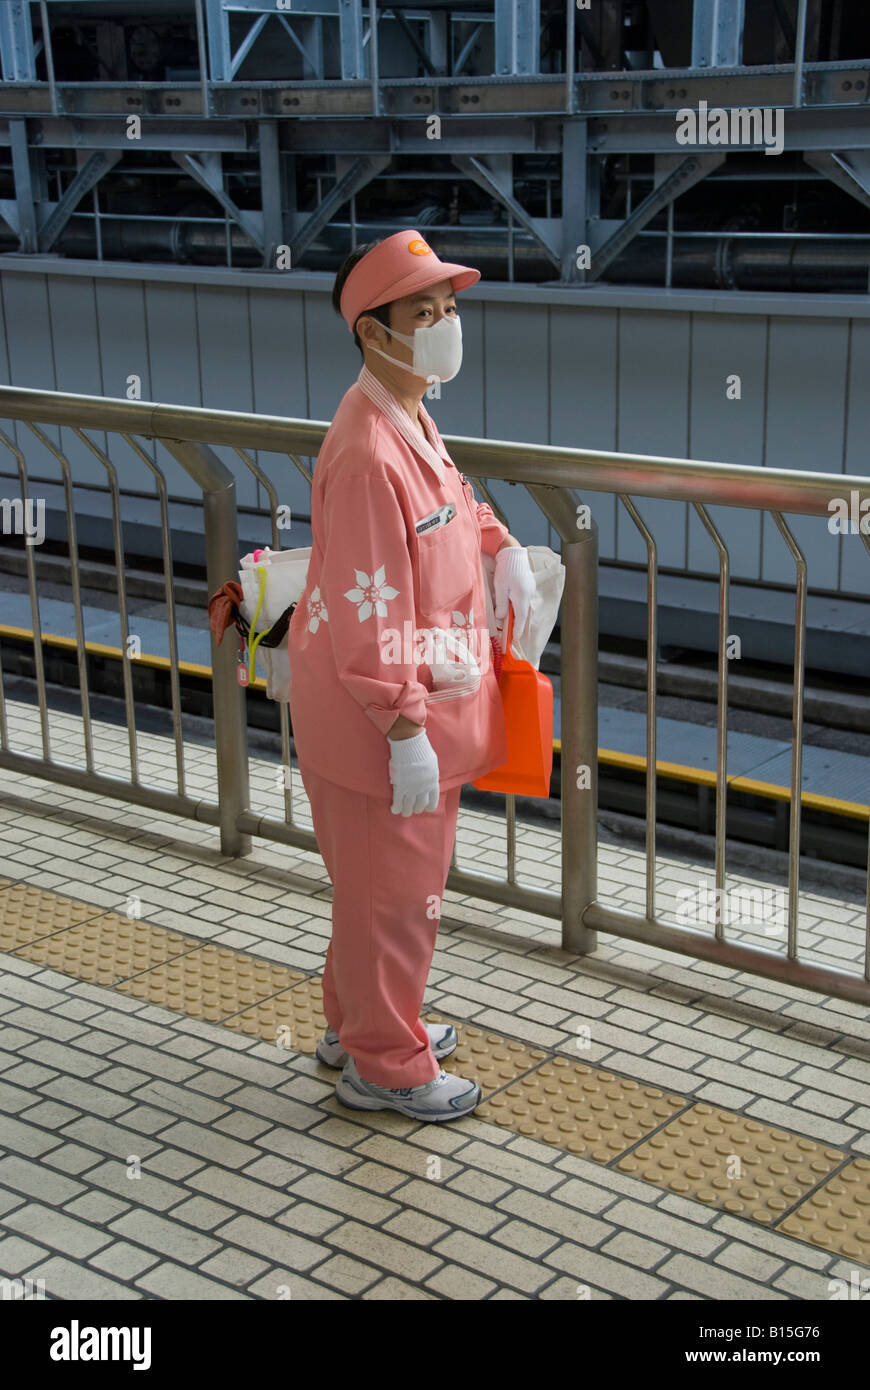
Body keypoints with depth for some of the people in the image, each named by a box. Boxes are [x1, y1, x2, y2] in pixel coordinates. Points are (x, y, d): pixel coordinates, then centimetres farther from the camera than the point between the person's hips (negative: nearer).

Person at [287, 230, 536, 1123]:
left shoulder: (411, 417, 6)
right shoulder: (367, 454, -27)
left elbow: (448, 495, 30)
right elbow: (367, 615, -27)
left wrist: (502, 544, 15)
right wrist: (406, 731, -26)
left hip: (421, 697, 10)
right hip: (378, 718, -10)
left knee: (384, 883, 24)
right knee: (392, 892, 6)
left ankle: (357, 1025, 43)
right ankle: (385, 1068, 23)